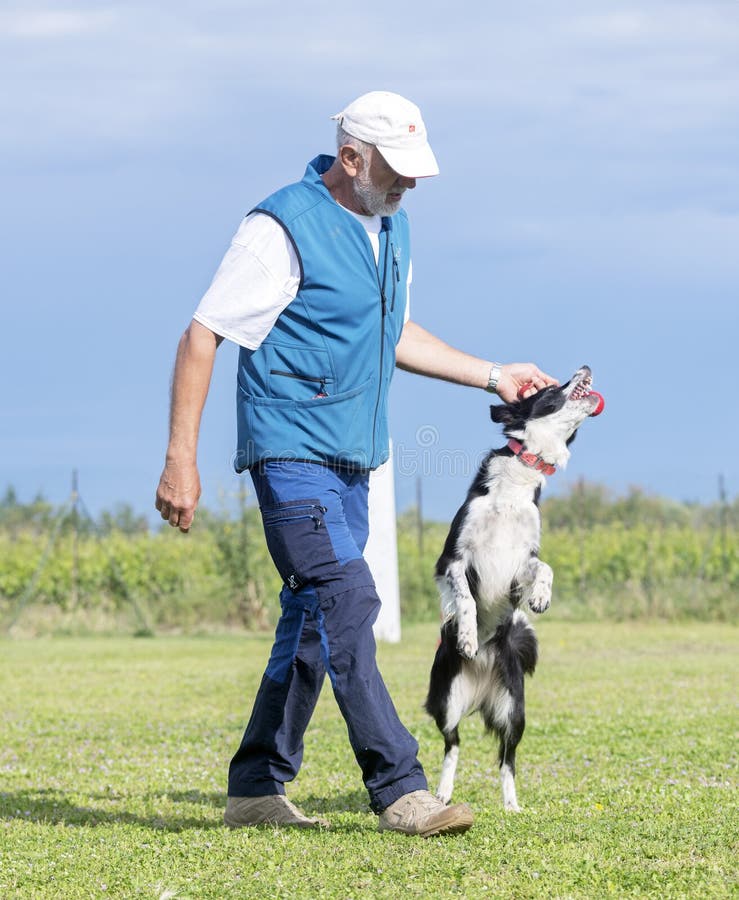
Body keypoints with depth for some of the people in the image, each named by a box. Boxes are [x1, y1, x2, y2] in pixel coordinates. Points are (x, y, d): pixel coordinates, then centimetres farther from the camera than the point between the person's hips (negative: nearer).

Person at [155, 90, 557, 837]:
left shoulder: (389, 228, 13)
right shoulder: (283, 228, -14)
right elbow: (201, 336, -13)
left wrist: (492, 376, 23)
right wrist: (180, 459, -17)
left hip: (351, 460, 9)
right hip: (291, 451, -9)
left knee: (315, 620, 9)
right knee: (346, 603, -16)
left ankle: (256, 790, 17)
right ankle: (399, 791, -17)